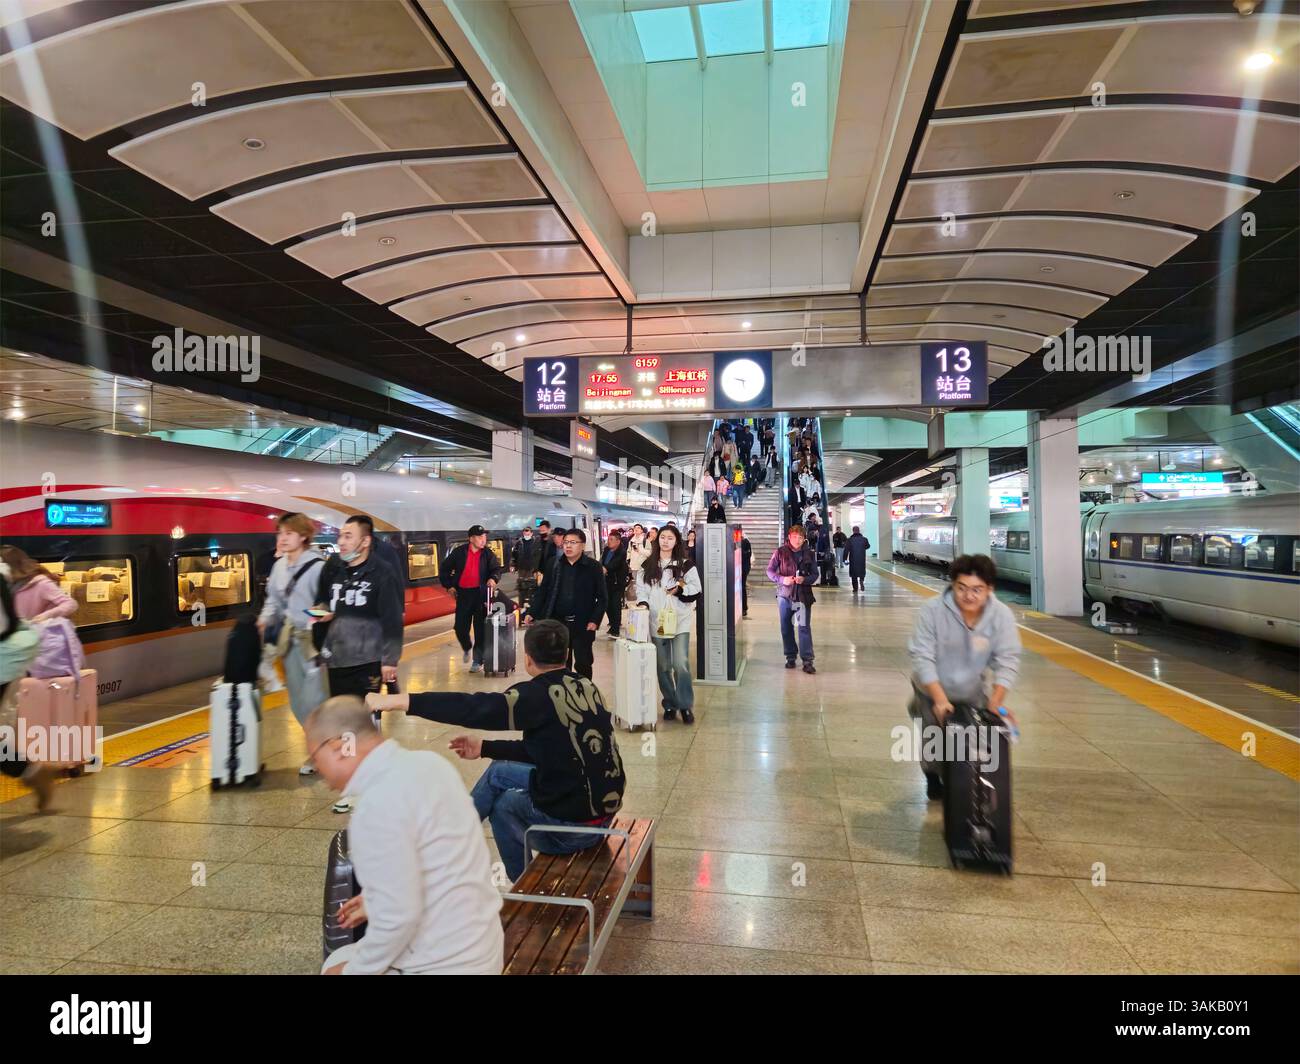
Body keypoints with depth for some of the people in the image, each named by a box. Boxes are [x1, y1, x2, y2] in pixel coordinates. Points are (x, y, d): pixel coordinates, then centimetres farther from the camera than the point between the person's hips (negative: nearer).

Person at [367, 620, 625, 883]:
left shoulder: (539, 695, -18)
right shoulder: (585, 687, 5)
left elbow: (475, 707, -24)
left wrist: (400, 701, -20)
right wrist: (485, 747, 19)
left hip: (575, 823, -7)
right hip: (603, 804, 7)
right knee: (498, 771, 18)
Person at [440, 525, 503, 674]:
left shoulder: (488, 554, 1)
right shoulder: (459, 552, 0)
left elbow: (496, 569, -5)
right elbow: (444, 569, 9)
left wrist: (493, 578, -27)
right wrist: (449, 585, 4)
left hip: (481, 594, -1)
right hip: (463, 594, 1)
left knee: (480, 629, -1)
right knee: (460, 628, 5)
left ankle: (477, 661, 9)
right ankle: (467, 648, 37)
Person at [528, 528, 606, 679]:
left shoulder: (593, 566, -5)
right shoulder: (555, 564, 4)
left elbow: (602, 597, -4)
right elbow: (542, 591, 8)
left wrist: (595, 620, -14)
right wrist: (532, 613, -2)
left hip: (582, 625, -3)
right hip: (557, 622, 3)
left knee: (583, 665, 5)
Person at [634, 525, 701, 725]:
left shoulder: (686, 564, 2)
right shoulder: (648, 565, 9)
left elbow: (696, 590, -1)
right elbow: (641, 588, 7)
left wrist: (680, 590, -16)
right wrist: (643, 603, -11)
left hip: (680, 621, -2)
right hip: (657, 621, 3)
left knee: (681, 664, -11)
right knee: (663, 666, 9)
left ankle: (685, 706, 4)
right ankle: (669, 704, 23)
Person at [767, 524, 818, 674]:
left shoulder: (809, 554, 2)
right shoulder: (780, 552, -2)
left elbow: (815, 574, 7)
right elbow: (770, 570, -1)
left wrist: (804, 579, -14)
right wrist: (782, 579, -17)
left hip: (803, 595, 0)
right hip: (785, 595, 0)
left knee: (804, 627, -6)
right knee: (786, 628, 9)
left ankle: (807, 660, -4)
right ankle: (790, 657, 23)